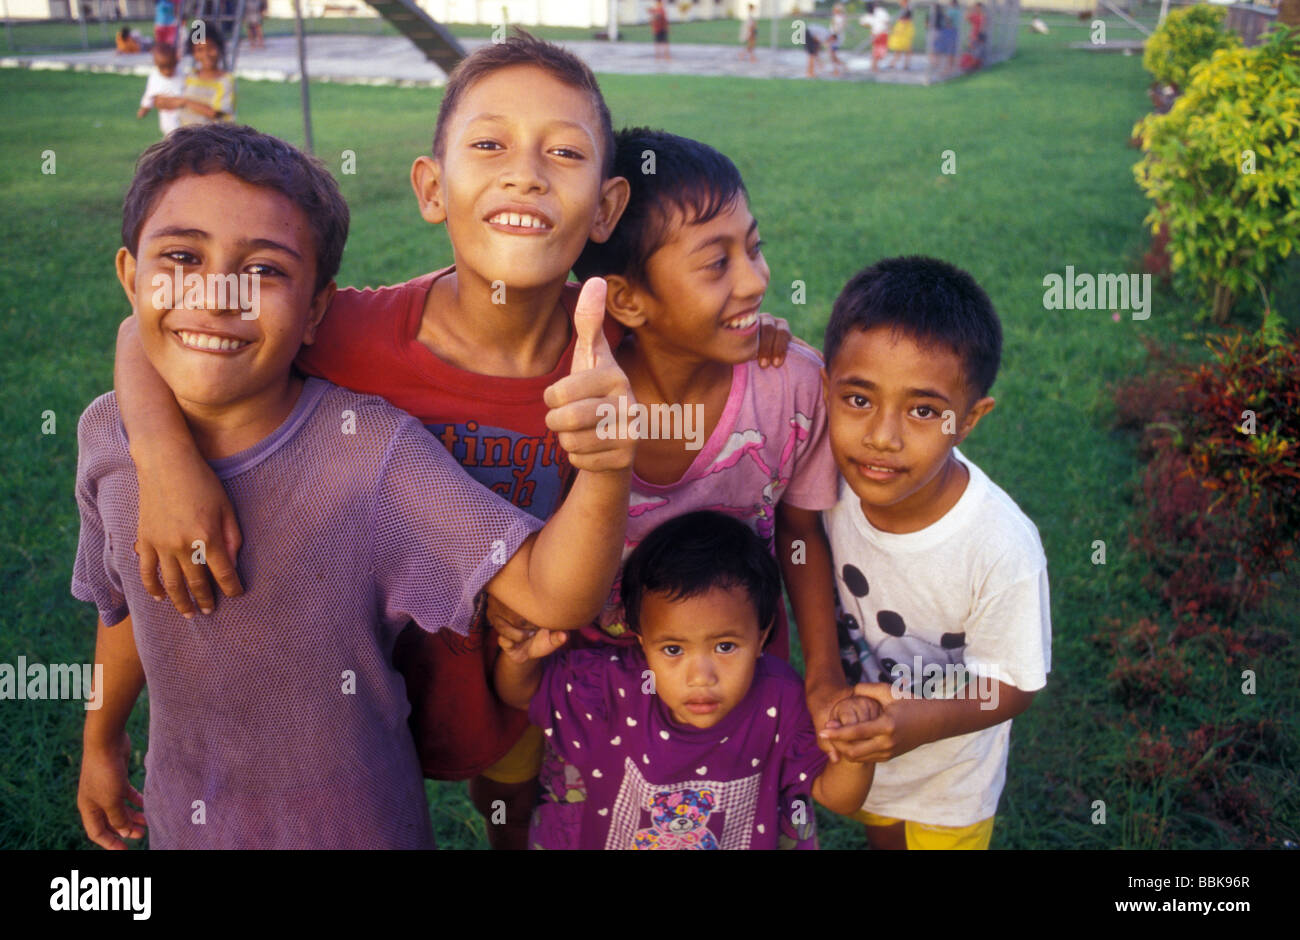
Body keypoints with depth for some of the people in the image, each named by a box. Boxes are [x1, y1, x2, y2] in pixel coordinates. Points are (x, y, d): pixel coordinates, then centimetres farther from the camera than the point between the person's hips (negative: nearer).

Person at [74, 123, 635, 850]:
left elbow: (549, 592, -35)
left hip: (352, 821, -3)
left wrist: (605, 470, -54)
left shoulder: (374, 451, -26)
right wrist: (102, 740, 20)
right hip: (180, 815, 4)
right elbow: (126, 606, 6)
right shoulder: (108, 435, -12)